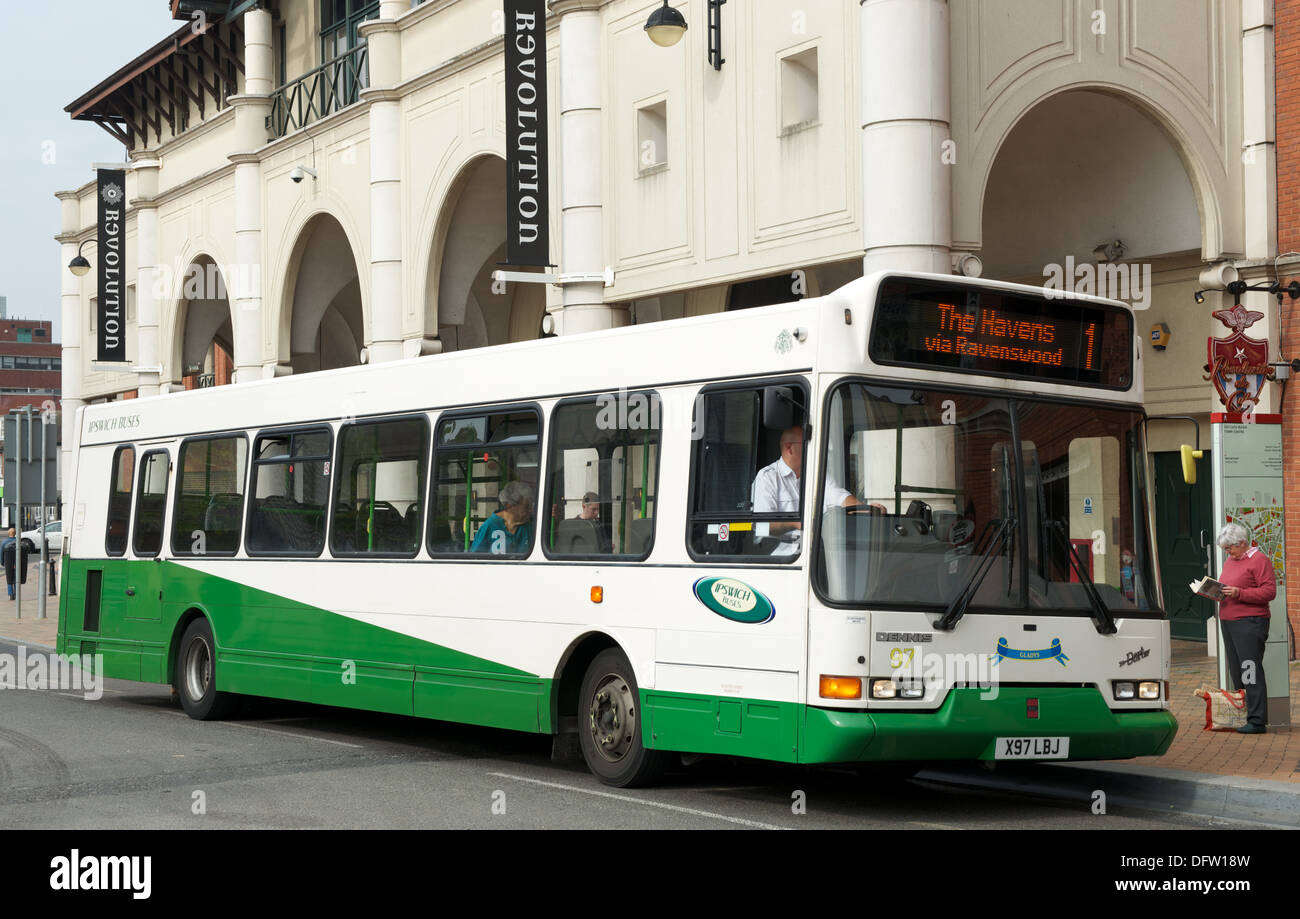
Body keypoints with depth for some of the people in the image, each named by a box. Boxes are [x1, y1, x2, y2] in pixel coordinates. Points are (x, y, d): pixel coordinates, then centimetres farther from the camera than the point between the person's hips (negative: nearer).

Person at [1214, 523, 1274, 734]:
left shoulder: (1259, 560, -5)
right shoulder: (1230, 561, 21)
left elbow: (1269, 591, -13)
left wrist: (1239, 593, -20)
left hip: (1250, 622, -9)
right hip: (1228, 622, 9)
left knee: (1251, 672, -11)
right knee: (1236, 673, 8)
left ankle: (1257, 720, -10)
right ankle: (1242, 715, 12)